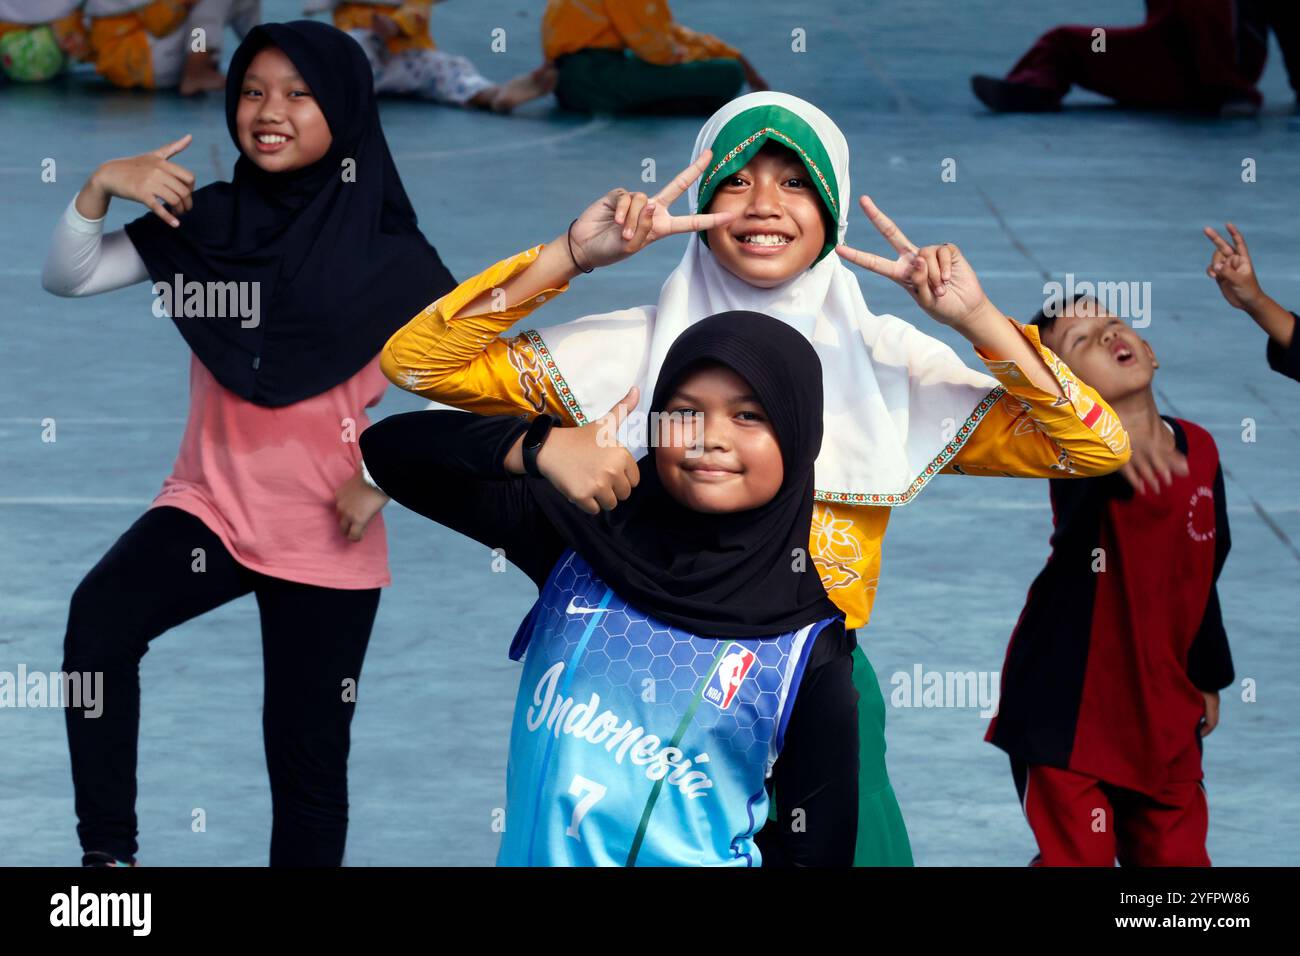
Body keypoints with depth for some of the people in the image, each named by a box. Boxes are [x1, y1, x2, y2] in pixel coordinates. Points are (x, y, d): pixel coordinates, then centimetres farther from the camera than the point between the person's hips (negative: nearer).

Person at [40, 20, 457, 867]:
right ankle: (107, 853, -26)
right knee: (99, 620, -29)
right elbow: (67, 279, 1)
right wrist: (100, 188, -15)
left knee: (308, 757, 7)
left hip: (324, 539, -2)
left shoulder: (381, 244, -9)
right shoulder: (206, 220, 0)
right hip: (211, 508, 2)